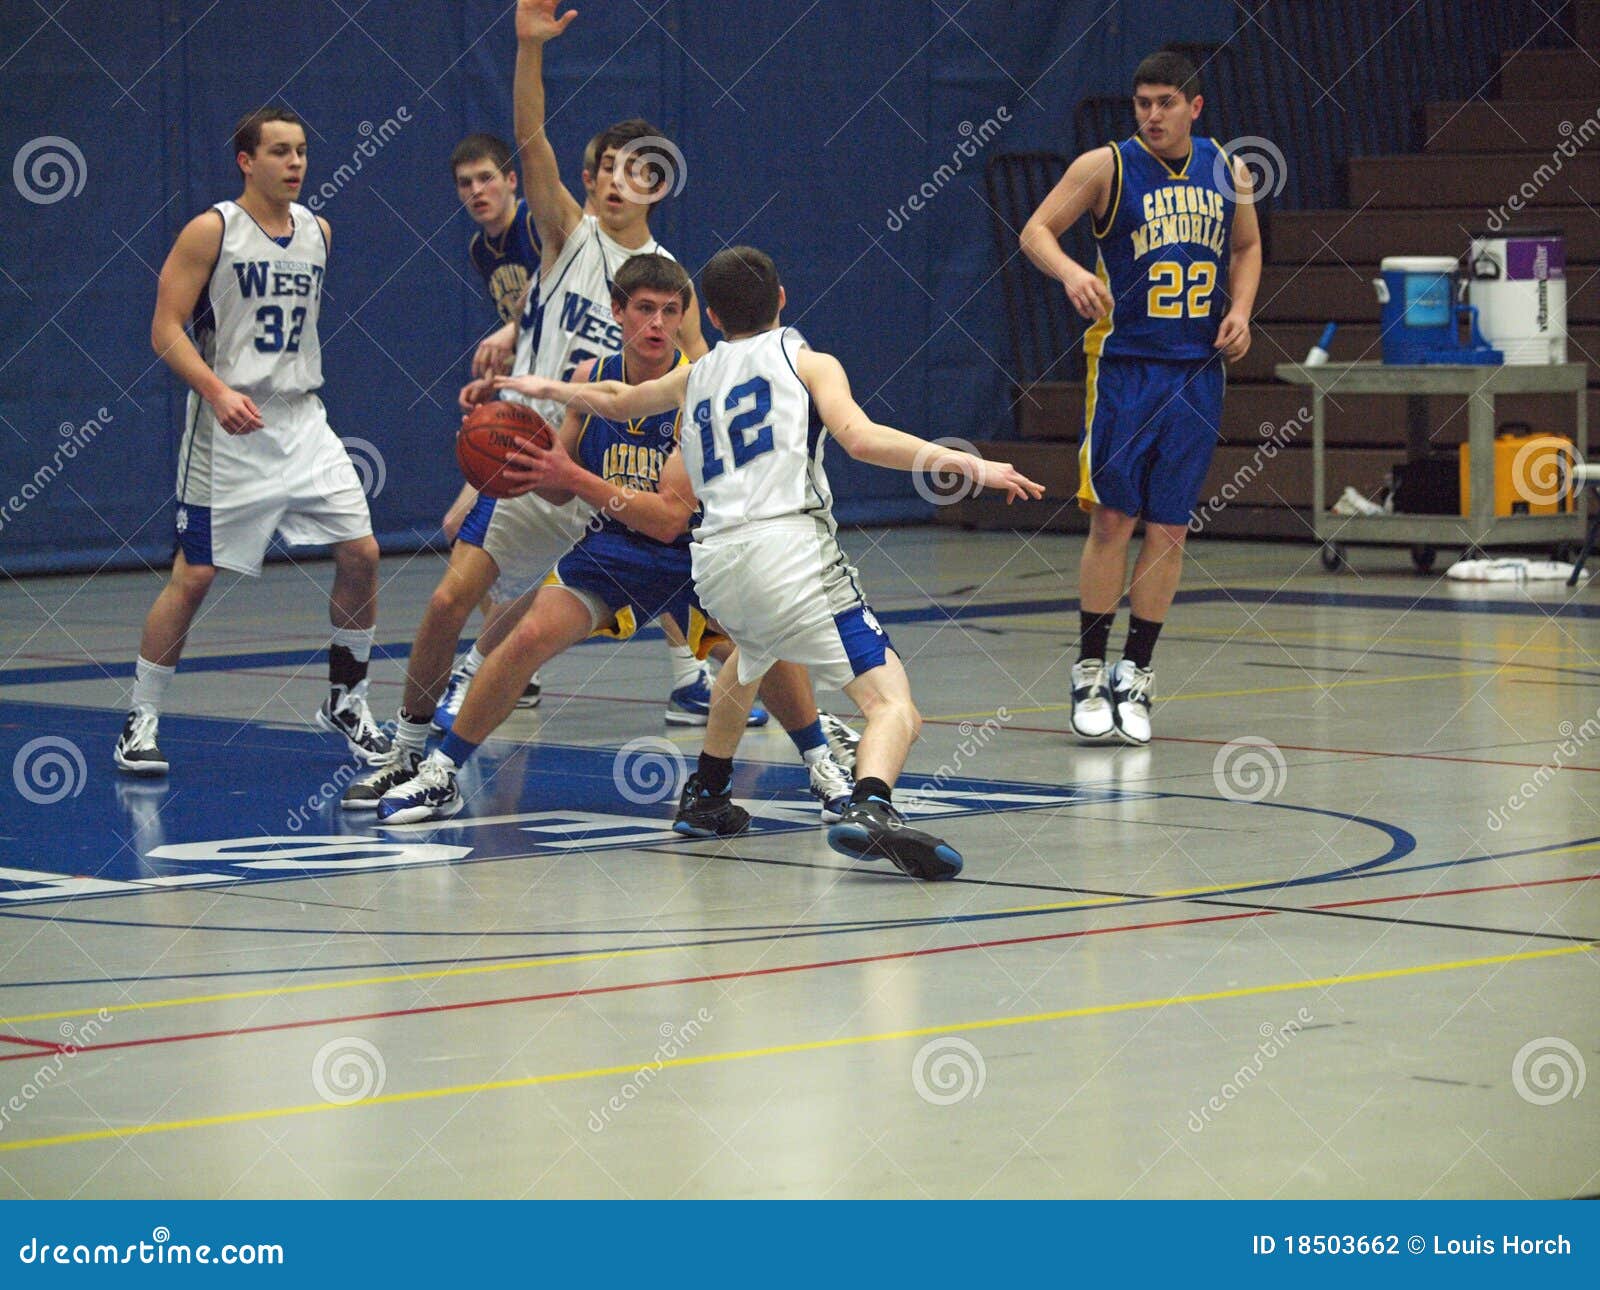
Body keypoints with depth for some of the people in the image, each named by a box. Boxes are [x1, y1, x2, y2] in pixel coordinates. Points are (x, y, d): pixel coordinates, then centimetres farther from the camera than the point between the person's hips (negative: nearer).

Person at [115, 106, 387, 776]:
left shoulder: (317, 231, 10)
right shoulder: (212, 231, -9)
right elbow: (166, 329, -13)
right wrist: (218, 392, -26)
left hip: (302, 420, 6)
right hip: (230, 427, -6)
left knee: (360, 554, -2)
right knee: (194, 574, -4)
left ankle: (345, 701, 15)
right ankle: (141, 721, 7)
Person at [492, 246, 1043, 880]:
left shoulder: (694, 378, 26)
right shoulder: (807, 362, 12)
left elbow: (616, 400, 45)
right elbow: (860, 437, -7)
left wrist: (548, 389, 65)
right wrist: (964, 463, -13)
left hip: (713, 565, 6)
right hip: (789, 544, -6)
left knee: (751, 651, 40)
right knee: (893, 706, -12)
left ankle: (705, 796, 49)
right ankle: (871, 808, -42)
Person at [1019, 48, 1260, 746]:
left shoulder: (1226, 171, 6)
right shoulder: (1107, 167, -5)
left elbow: (1247, 248, 21)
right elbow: (1036, 230, -7)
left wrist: (1239, 311, 4)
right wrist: (1069, 271, -28)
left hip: (1197, 369, 3)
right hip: (1124, 366, -3)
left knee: (1168, 527, 3)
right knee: (1112, 519, -5)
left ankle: (1136, 676, 11)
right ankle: (1089, 674, 6)